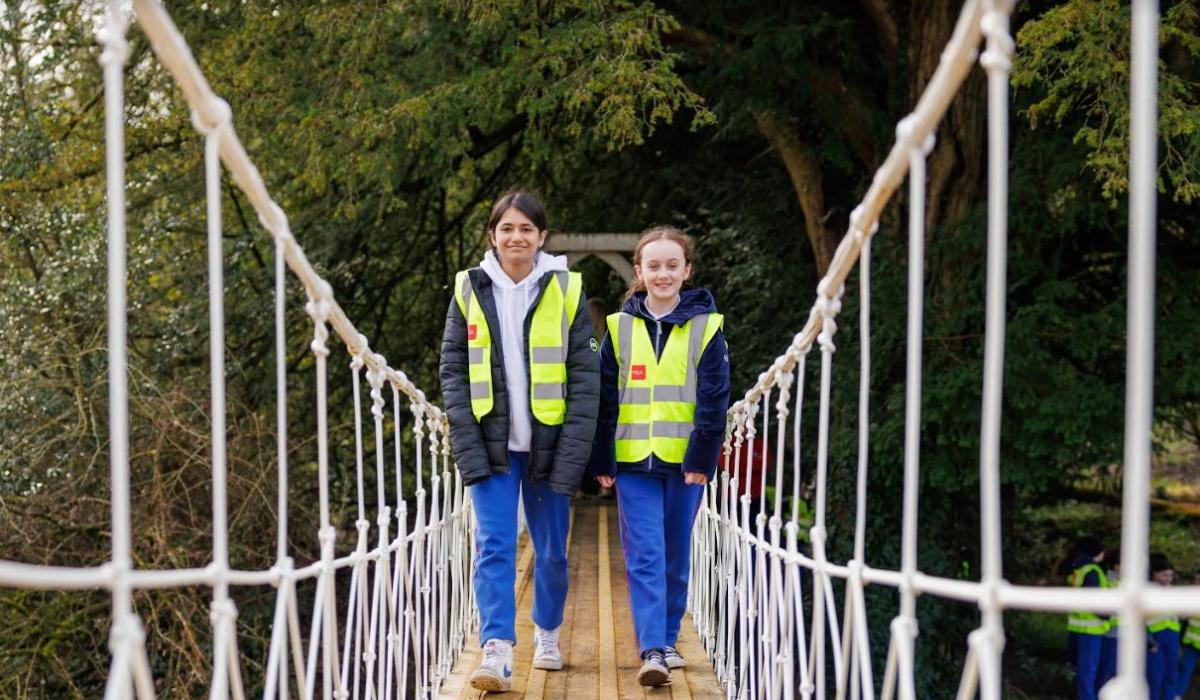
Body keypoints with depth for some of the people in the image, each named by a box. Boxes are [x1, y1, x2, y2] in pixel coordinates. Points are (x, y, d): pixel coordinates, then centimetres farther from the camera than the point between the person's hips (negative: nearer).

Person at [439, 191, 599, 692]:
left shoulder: (566, 290, 0)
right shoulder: (470, 290, 3)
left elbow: (584, 377, -2)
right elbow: (453, 372, 2)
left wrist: (573, 452, -10)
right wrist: (468, 445, -8)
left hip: (548, 444, 0)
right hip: (493, 443, 0)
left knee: (551, 549, 11)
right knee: (493, 545, -9)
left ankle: (547, 632, 32)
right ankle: (496, 651, -11)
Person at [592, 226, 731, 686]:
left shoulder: (706, 327, 1)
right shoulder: (620, 328, 5)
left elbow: (714, 401, -2)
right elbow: (605, 401, 5)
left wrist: (702, 459, -9)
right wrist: (604, 462, 2)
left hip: (684, 461, 0)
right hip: (633, 460, 0)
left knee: (676, 558, 9)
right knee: (644, 557, -7)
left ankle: (667, 640, 23)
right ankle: (651, 650, -9)